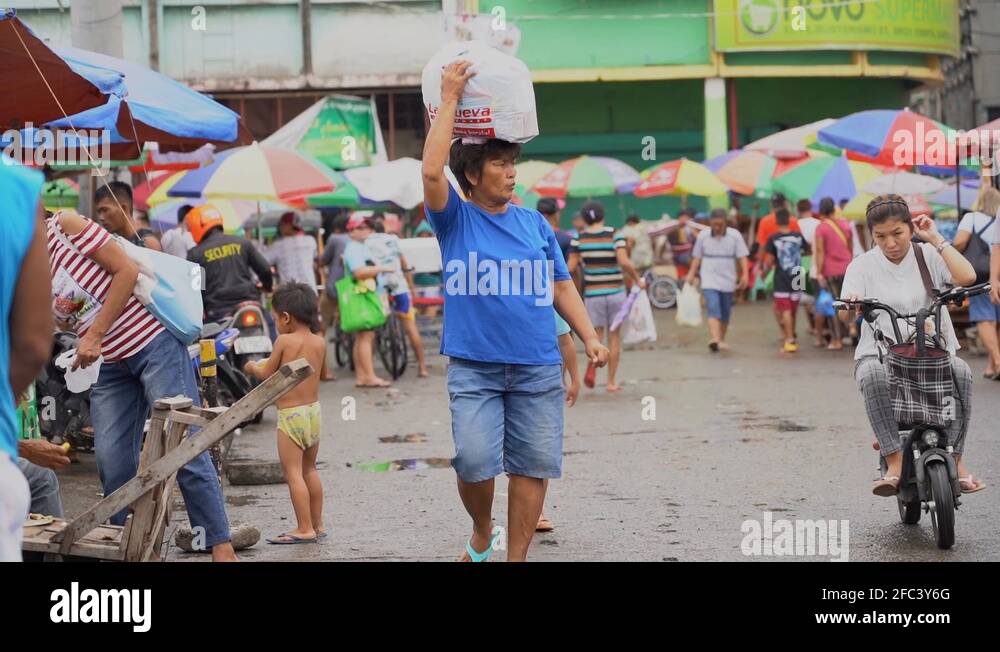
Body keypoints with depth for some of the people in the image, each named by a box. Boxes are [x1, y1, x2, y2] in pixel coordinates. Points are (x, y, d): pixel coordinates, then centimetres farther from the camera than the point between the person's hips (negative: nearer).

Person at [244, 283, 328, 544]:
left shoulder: (284, 341, -13)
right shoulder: (320, 343, 3)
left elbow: (266, 375, -5)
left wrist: (253, 367, 17)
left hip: (290, 415, -7)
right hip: (314, 410, 7)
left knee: (293, 473, -5)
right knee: (310, 469, 19)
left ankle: (305, 529, -9)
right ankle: (317, 525, 24)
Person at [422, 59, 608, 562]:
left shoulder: (534, 223, 12)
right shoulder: (455, 219, 3)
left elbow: (560, 286, 17)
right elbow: (431, 171, -15)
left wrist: (589, 337, 4)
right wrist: (449, 99, -12)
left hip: (538, 368, 3)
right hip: (474, 367, -3)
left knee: (534, 464, 1)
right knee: (474, 460, -13)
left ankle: (516, 556, 11)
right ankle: (481, 533, 16)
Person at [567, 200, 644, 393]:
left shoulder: (579, 238, -2)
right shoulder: (614, 235, -6)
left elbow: (571, 267, -4)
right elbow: (624, 262, -17)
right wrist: (638, 279, -3)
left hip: (592, 292, 1)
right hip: (615, 291, -1)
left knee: (597, 333, 8)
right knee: (615, 335, 11)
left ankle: (593, 361, -25)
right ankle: (611, 382, 12)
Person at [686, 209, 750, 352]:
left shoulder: (734, 235, -3)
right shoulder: (703, 236, 1)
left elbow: (742, 257, -4)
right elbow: (697, 257, 9)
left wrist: (745, 274, -15)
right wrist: (692, 274, 6)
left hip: (728, 281, 1)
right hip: (709, 280, -1)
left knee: (725, 314, 11)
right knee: (713, 310, -17)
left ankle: (721, 340, 26)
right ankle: (715, 340, -29)